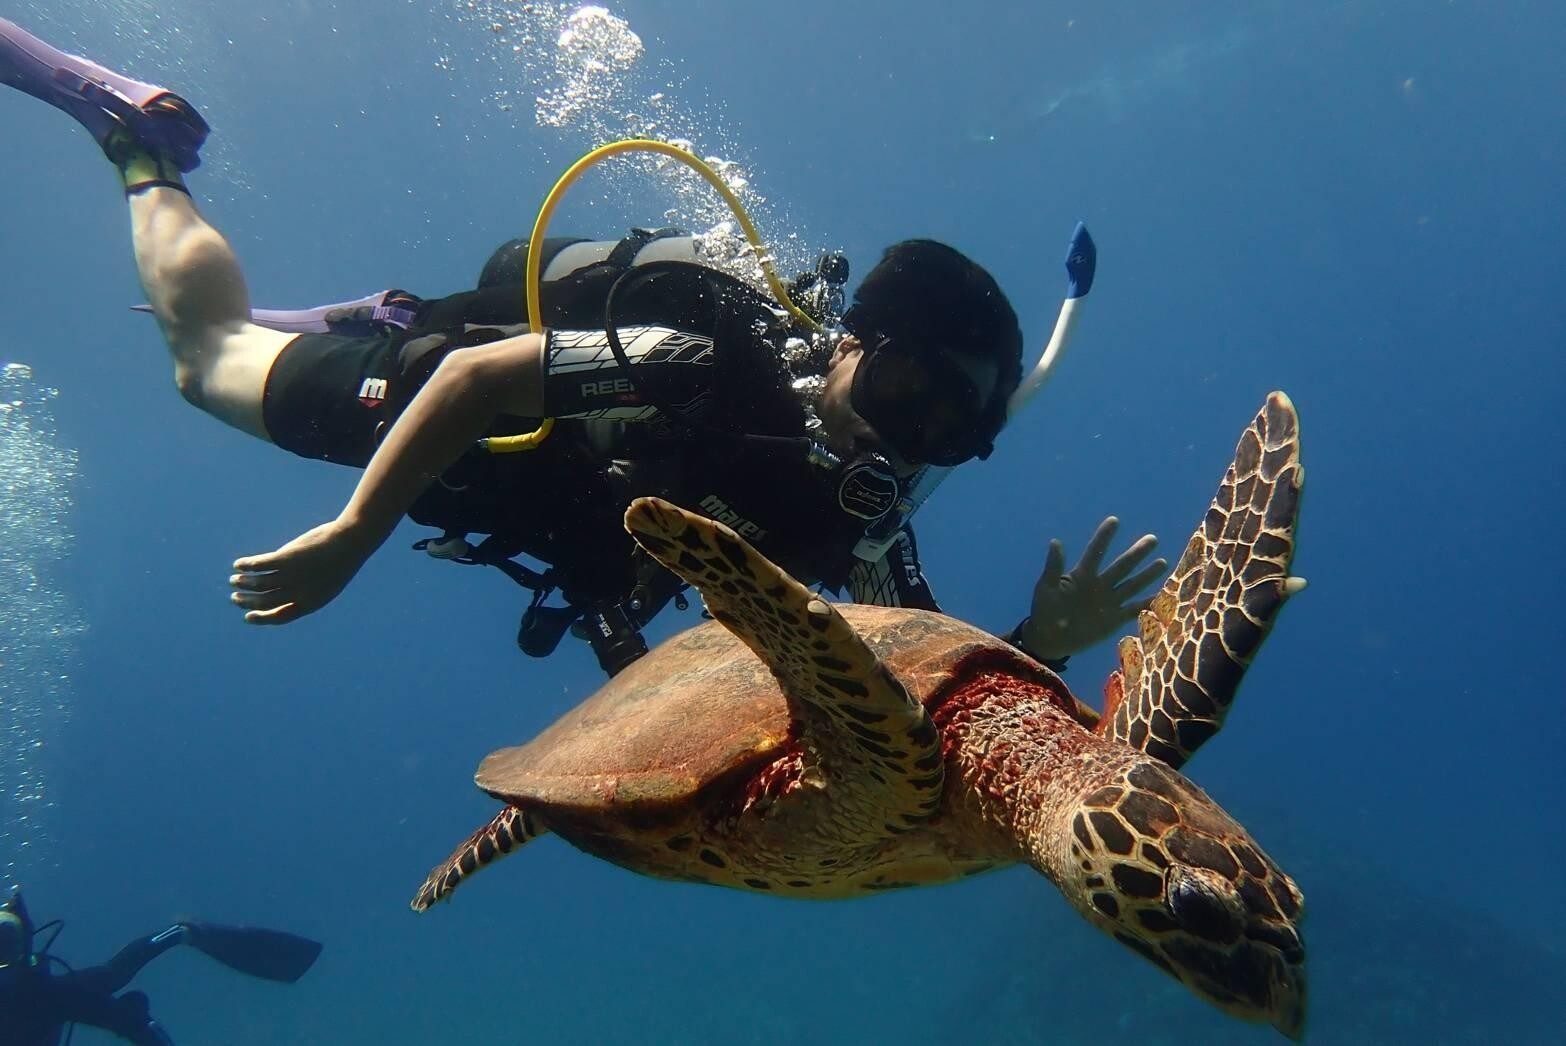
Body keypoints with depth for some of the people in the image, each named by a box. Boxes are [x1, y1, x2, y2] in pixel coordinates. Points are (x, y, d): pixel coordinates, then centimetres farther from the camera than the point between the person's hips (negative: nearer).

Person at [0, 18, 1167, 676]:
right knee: (209, 343, 18)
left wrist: (1044, 648, -35)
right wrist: (350, 537, -36)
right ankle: (145, 136, 36)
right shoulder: (708, 365, -40)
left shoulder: (861, 520, -20)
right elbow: (479, 372, -35)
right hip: (435, 376, -5)